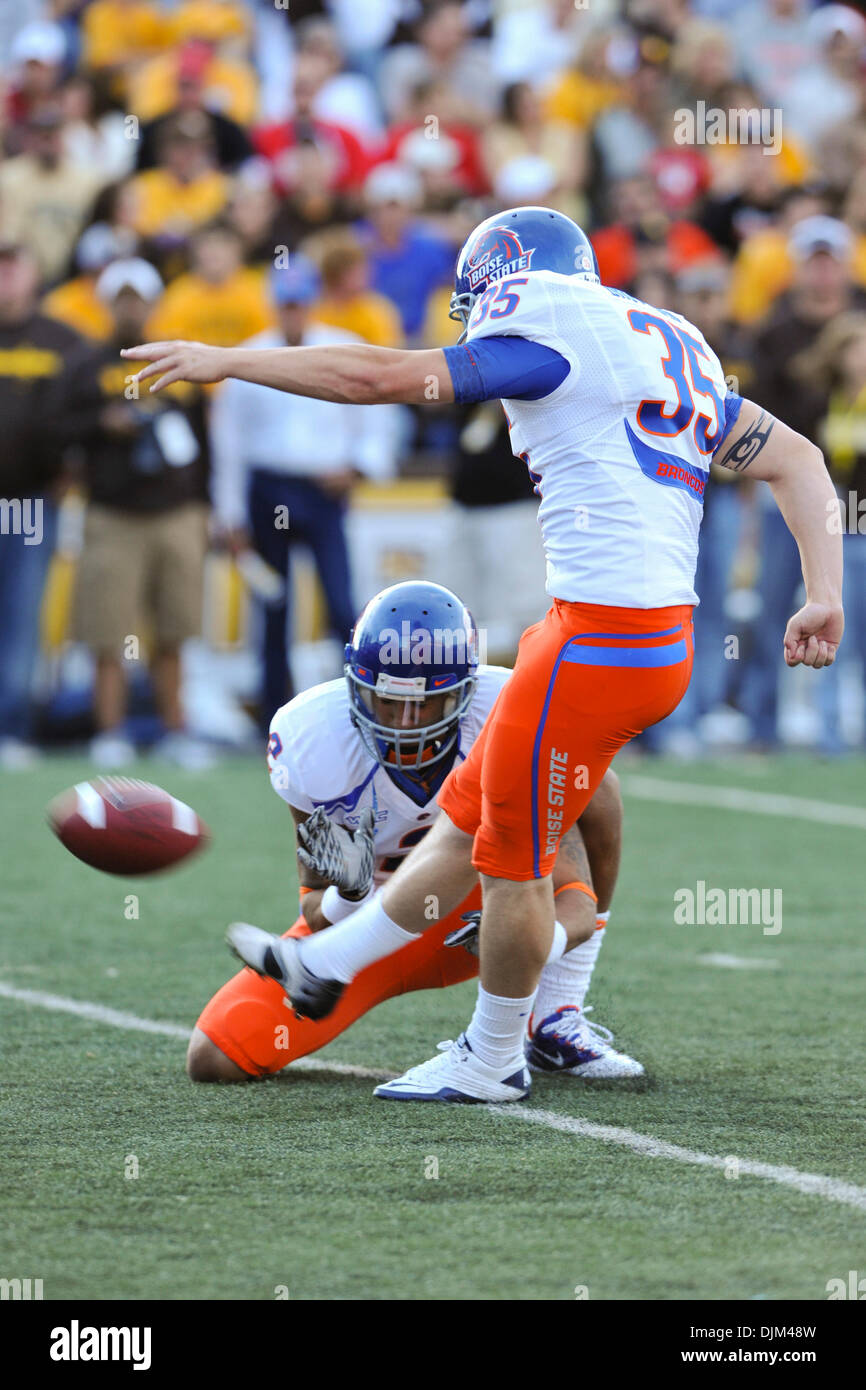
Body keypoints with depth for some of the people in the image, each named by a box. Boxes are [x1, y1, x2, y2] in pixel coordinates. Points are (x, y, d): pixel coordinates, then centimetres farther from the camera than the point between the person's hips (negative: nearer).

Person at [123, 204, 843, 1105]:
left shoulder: (554, 339, -9)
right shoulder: (667, 349, 18)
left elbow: (379, 376, -10)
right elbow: (795, 459, 17)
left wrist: (225, 361, -2)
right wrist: (824, 597, 12)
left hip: (598, 640, -9)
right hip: (660, 641, 9)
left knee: (513, 857, 7)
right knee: (471, 818, 19)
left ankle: (493, 1061, 21)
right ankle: (325, 966, 31)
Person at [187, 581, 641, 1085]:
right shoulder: (314, 741, -27)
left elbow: (576, 900, -26)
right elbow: (316, 907, -15)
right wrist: (347, 898, -40)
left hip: (471, 916, 0)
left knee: (591, 787, -26)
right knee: (214, 1060, -19)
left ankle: (556, 1028, -15)